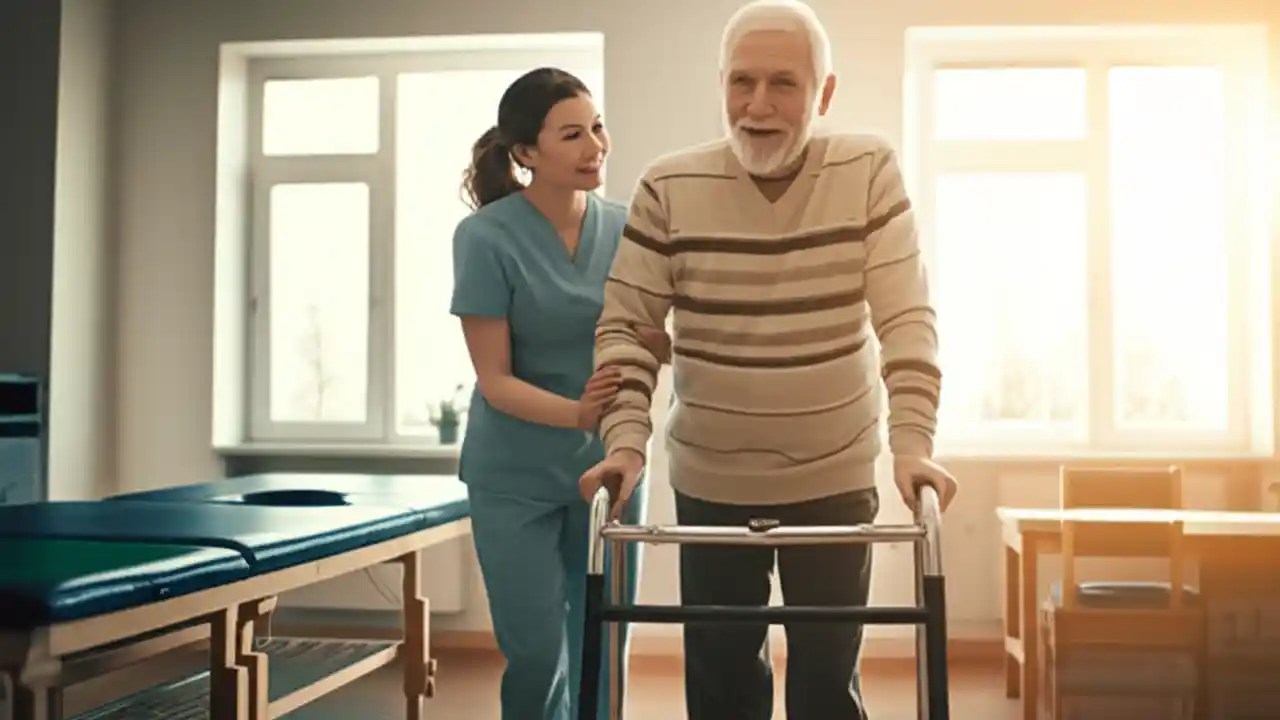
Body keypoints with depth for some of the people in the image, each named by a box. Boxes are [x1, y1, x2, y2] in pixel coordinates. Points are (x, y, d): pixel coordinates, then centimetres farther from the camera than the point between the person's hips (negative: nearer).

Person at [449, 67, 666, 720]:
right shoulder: (487, 237, -13)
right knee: (536, 655, -1)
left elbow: (646, 348, 3)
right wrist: (574, 413, -30)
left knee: (602, 654, 9)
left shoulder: (622, 229, -2)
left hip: (608, 467, 3)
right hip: (516, 477, -3)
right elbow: (495, 381, -14)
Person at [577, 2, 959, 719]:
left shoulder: (871, 170, -8)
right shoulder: (669, 186, -9)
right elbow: (625, 324, -6)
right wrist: (626, 441, -19)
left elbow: (907, 318, -11)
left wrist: (913, 445, -21)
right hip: (710, 485, 1)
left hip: (836, 481, 0)